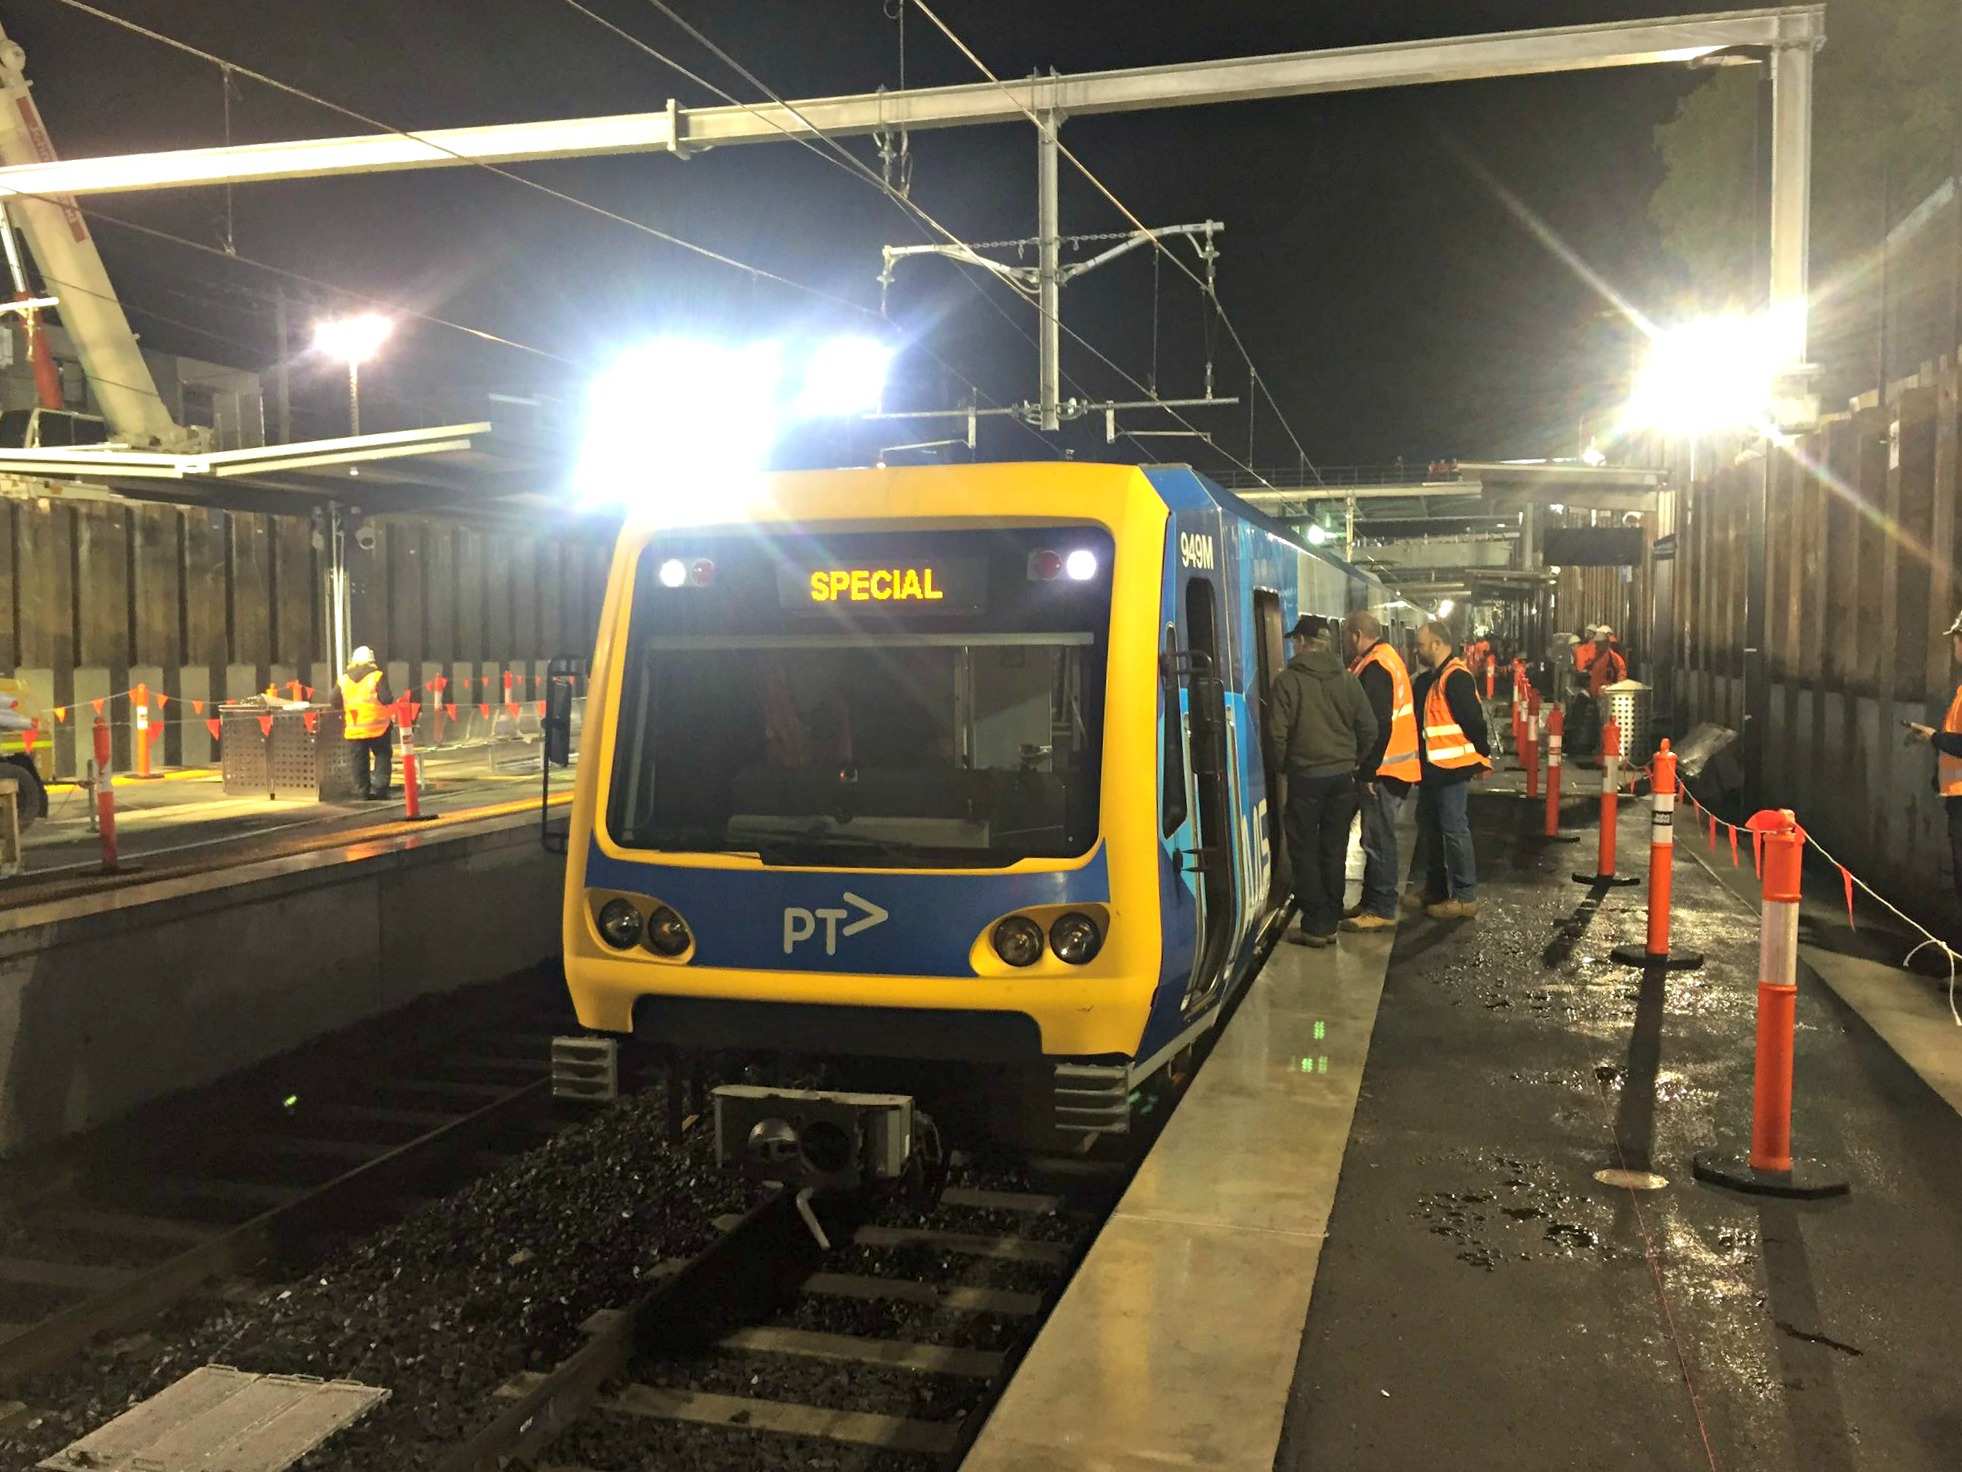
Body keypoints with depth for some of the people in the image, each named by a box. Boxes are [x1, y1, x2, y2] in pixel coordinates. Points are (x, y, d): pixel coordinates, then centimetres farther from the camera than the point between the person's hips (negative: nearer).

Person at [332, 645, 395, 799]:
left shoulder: (344, 678, 5)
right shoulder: (377, 676, -8)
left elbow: (336, 702, 6)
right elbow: (386, 699, -14)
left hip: (354, 727, 4)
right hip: (377, 726, -4)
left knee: (360, 760, 9)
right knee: (382, 757, 6)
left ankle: (363, 790, 9)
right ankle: (379, 788, -2)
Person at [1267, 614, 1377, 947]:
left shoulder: (1287, 680, -10)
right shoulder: (1347, 679, 3)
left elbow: (1277, 732, -11)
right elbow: (1368, 728, 4)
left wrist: (1284, 766, 6)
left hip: (1306, 776, -4)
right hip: (1343, 776, 4)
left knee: (1305, 850, 5)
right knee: (1334, 850, 11)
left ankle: (1314, 925, 5)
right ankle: (1330, 923, 16)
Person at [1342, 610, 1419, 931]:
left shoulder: (1375, 668, -16)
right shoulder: (1389, 659, 16)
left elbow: (1378, 725, -22)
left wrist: (1369, 770, -19)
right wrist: (1368, 767, 19)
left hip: (1382, 769, -10)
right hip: (1393, 765, 10)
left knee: (1378, 840, -4)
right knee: (1377, 838, 16)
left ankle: (1381, 909, 1)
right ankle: (1373, 902, 24)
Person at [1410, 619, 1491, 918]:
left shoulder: (1456, 678, -17)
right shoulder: (1429, 679, 14)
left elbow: (1473, 719, -19)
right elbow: (1417, 714, 19)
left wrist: (1484, 756, -12)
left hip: (1452, 768, -10)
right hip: (1432, 767, 10)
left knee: (1454, 829, -5)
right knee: (1429, 826, 17)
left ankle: (1465, 896, 2)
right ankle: (1436, 888, 28)